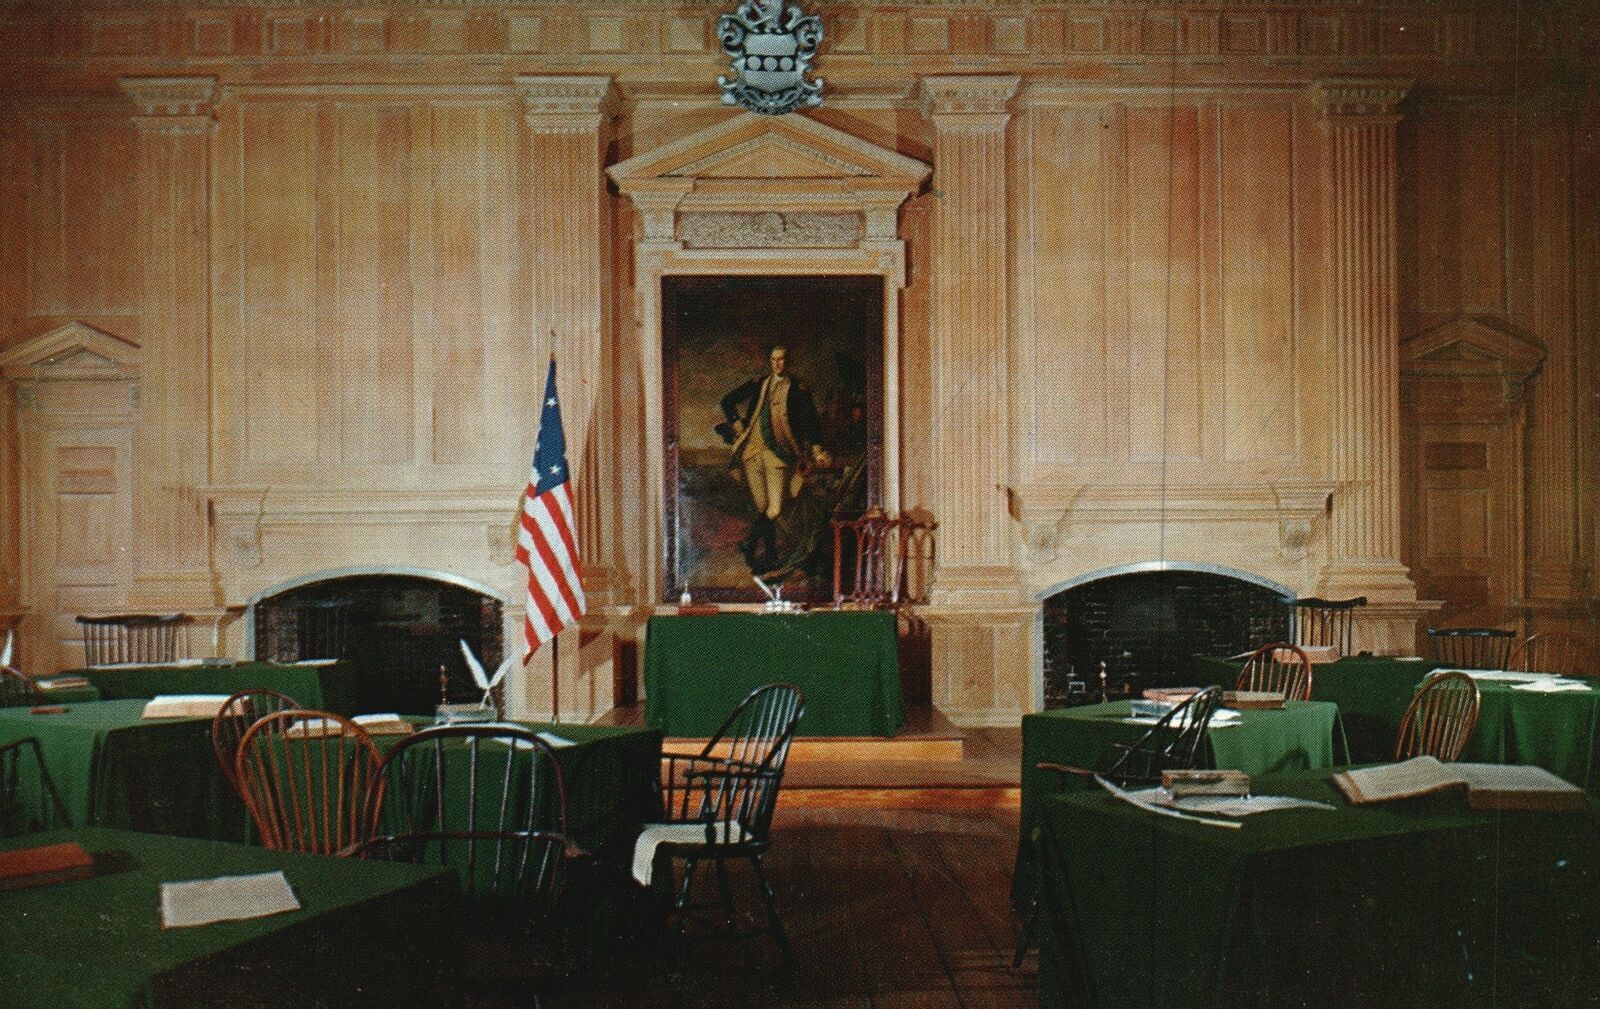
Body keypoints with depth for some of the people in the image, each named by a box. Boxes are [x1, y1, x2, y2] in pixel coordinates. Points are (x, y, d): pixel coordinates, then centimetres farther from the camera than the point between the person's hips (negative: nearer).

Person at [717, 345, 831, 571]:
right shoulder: (758, 384, 13)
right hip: (753, 451, 3)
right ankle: (769, 556, 13)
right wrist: (738, 426, 12)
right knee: (764, 508, 4)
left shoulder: (798, 389, 5)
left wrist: (817, 450, -3)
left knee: (774, 509, -15)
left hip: (778, 452, -2)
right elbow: (728, 402, 21)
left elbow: (811, 421, 5)